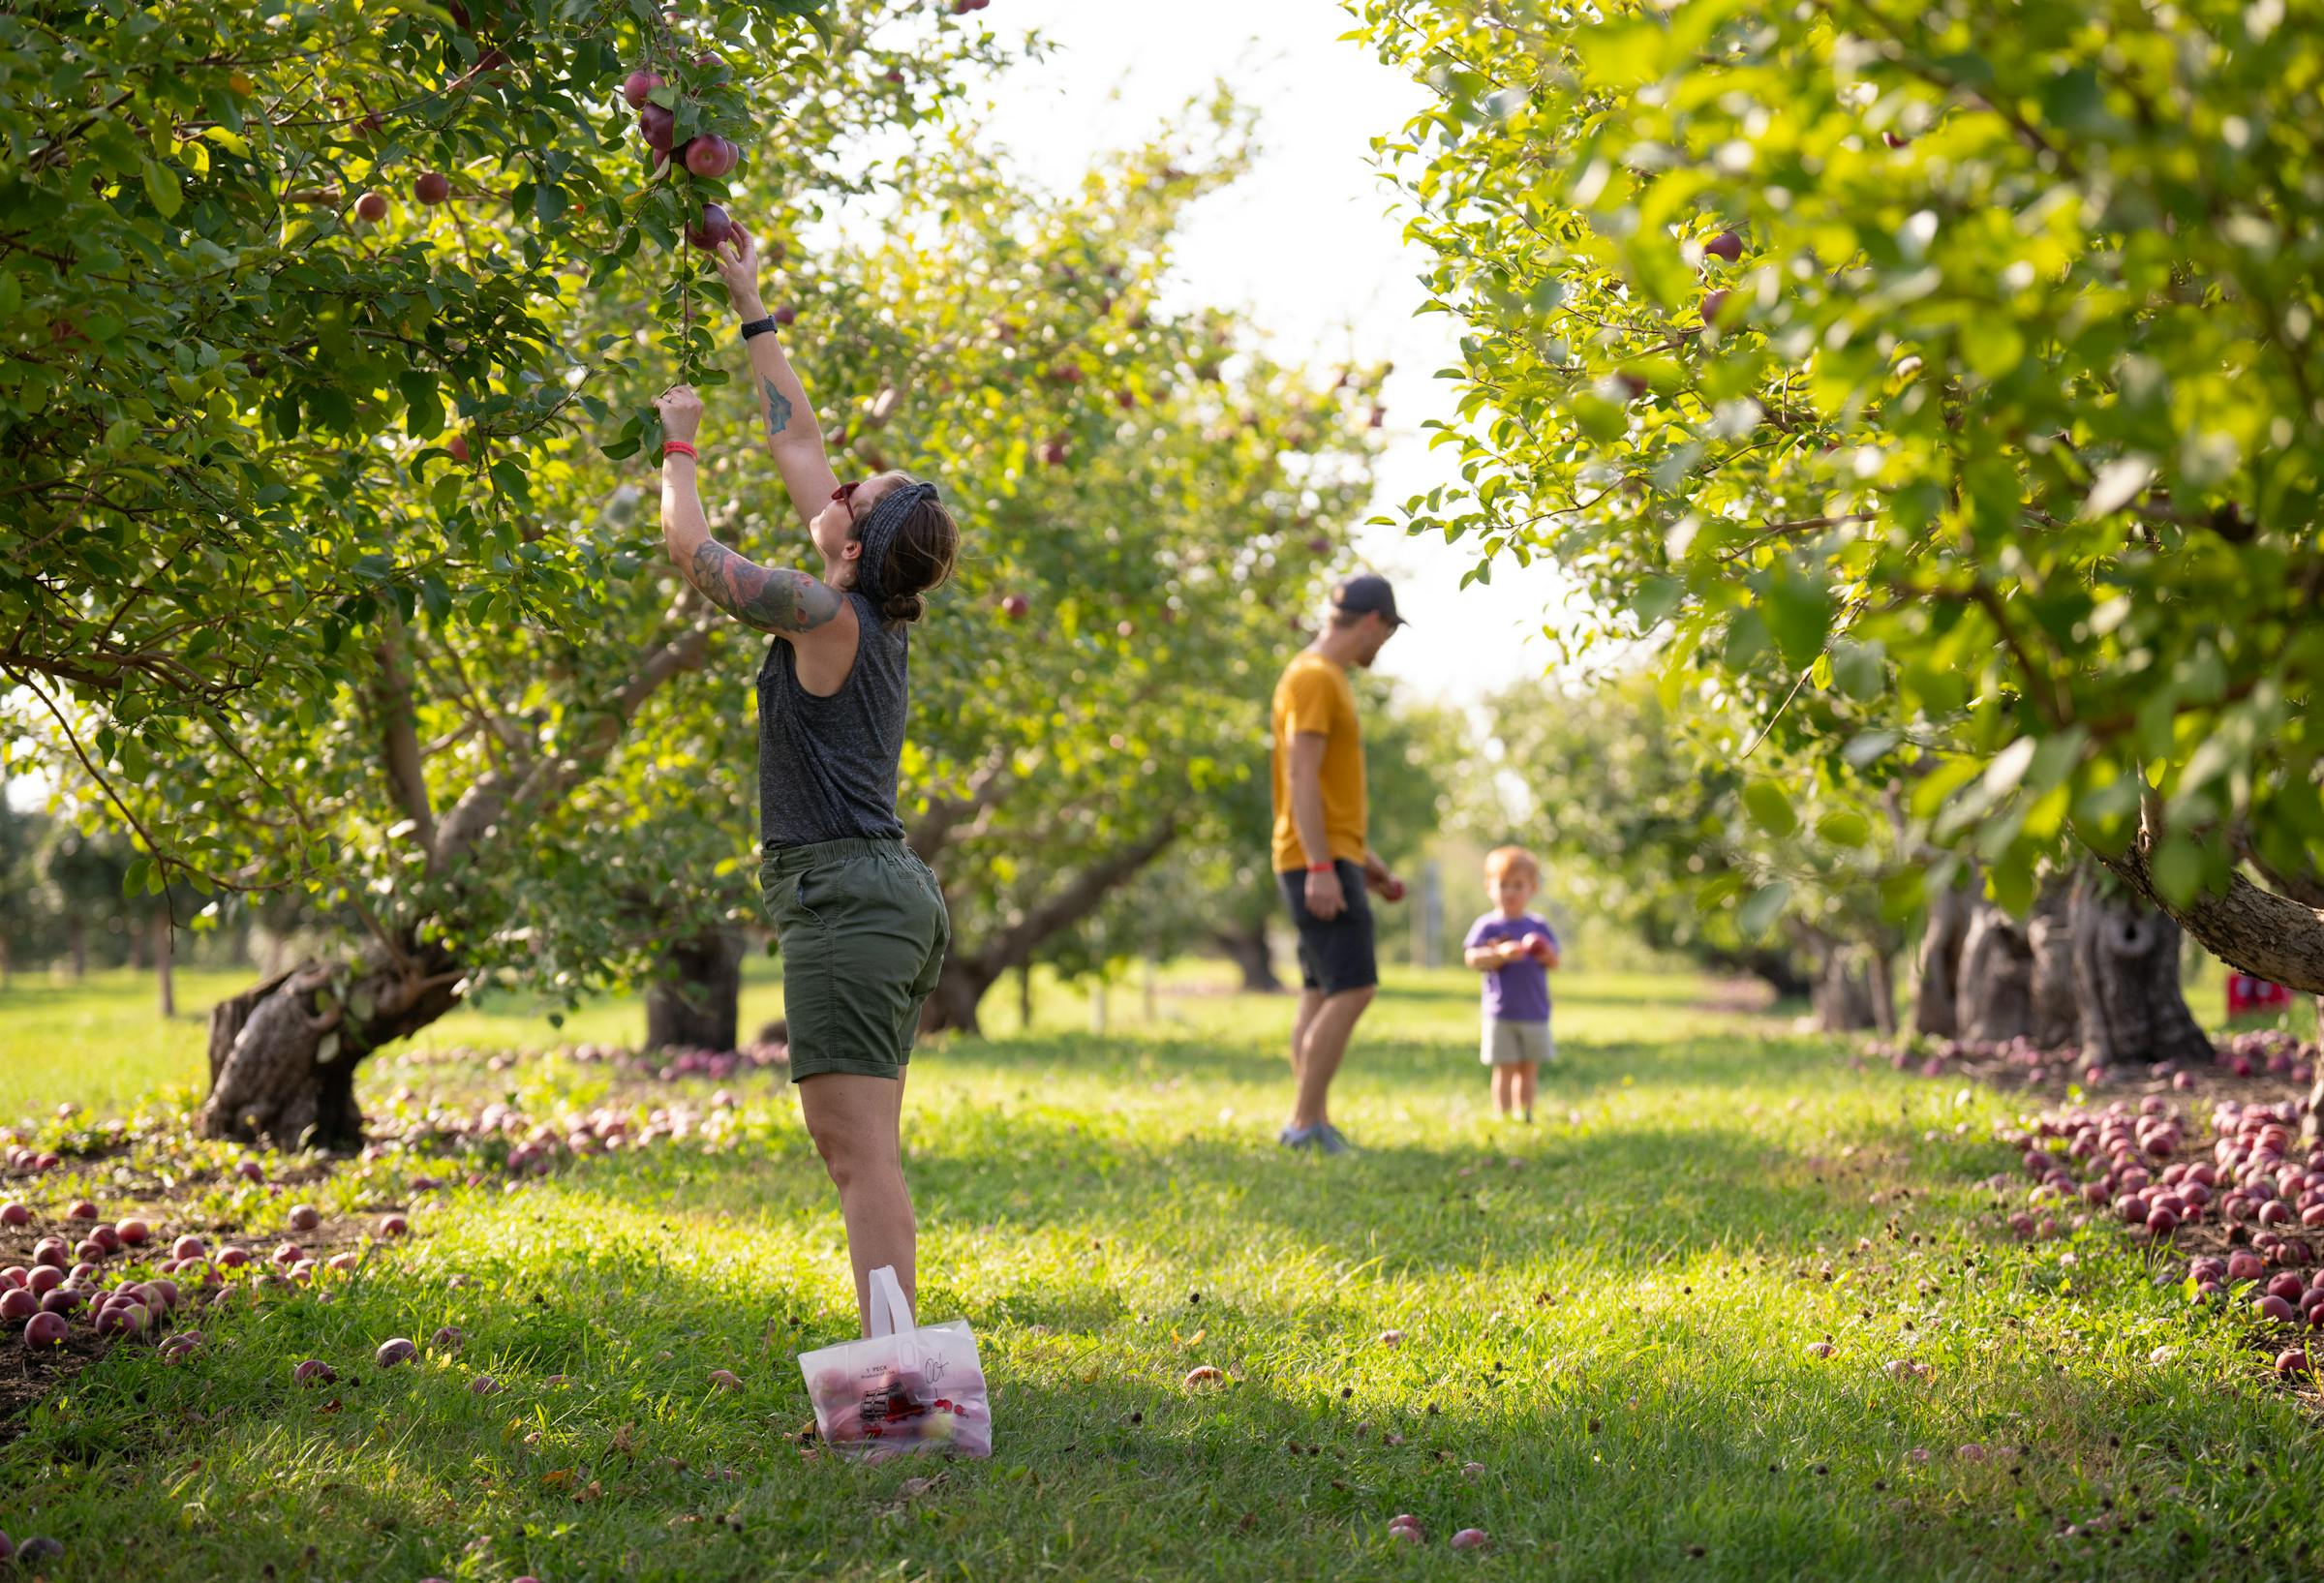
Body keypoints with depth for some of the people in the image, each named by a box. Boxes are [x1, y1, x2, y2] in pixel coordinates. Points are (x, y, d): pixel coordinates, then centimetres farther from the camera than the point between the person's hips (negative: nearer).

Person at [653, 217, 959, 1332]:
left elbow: (689, 546, -7)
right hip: (893, 896, 10)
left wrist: (679, 445, 10)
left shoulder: (831, 618, -12)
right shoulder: (876, 608, 11)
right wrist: (751, 312, 25)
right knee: (856, 1146, 12)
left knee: (859, 1150, -12)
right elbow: (796, 442, 19)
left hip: (845, 896, -10)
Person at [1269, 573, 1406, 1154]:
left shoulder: (1328, 678, 19)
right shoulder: (1312, 678, -13)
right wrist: (1321, 867, -25)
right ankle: (1305, 1123, -13)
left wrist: (1365, 860, 23)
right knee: (1352, 989, -14)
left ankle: (1312, 1125, 10)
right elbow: (1301, 776, -20)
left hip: (1333, 860, 10)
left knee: (1323, 994, 9)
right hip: (1319, 863, -10)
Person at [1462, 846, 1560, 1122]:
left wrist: (1548, 954, -14)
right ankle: (1503, 1118, 3)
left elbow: (1554, 962, 9)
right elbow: (1471, 958, -15)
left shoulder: (1539, 926, 9)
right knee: (1505, 1069, -2)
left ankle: (1525, 1116, 17)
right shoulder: (1487, 926, -3)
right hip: (1501, 1013, -4)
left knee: (1528, 1070, 10)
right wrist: (1500, 953, -29)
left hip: (1535, 1013, 4)